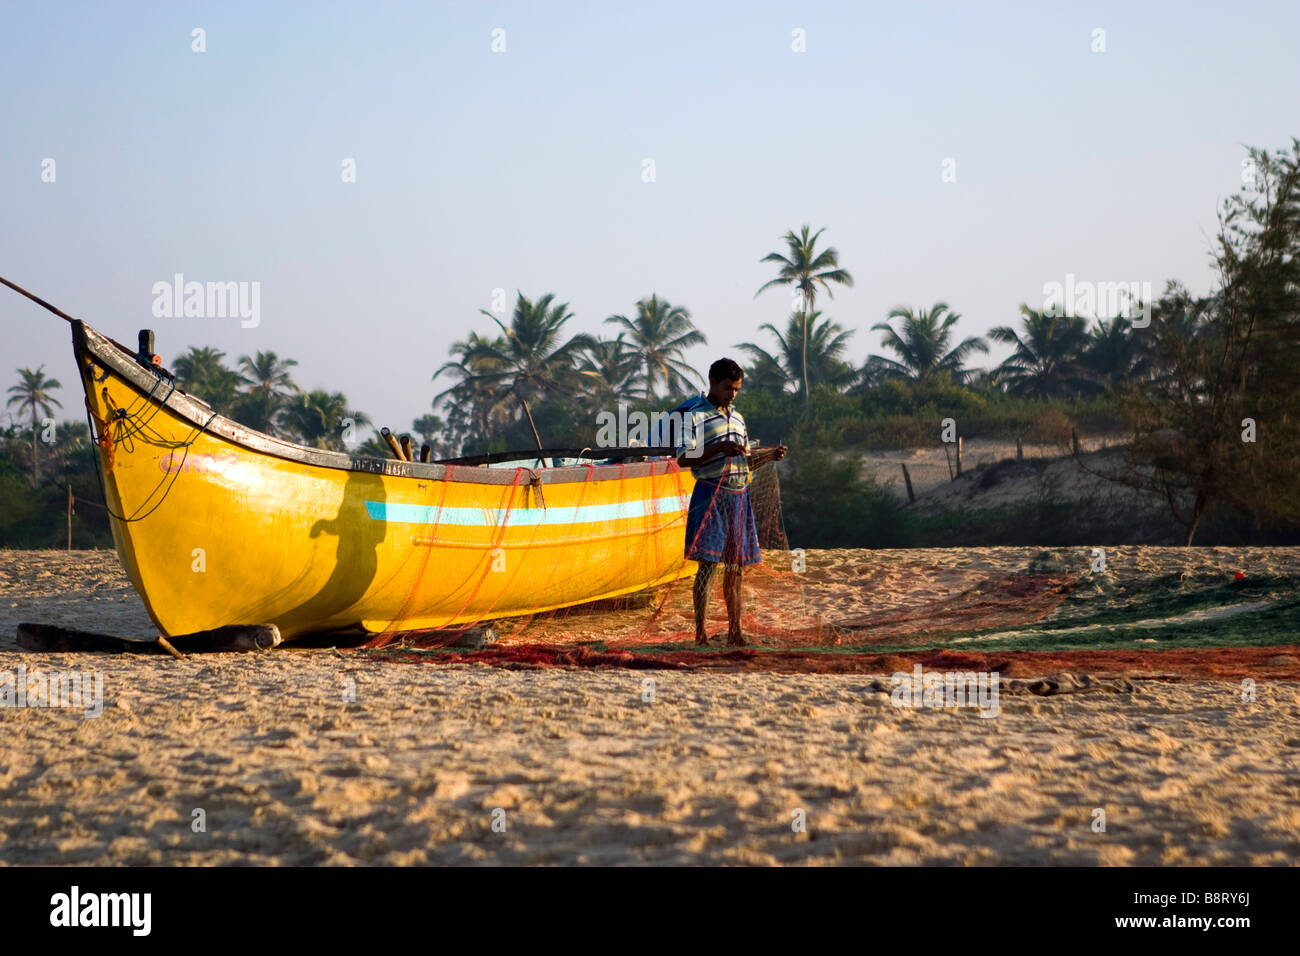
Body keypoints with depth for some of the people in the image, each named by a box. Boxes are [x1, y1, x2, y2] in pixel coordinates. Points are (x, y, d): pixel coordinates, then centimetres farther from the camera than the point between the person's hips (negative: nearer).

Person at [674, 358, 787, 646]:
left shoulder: (738, 418, 19)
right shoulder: (694, 415, -3)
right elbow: (683, 458, -12)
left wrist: (770, 455, 5)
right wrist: (719, 449, -22)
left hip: (739, 496, 6)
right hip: (710, 495, -6)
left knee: (736, 566, 7)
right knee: (708, 564, -9)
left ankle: (735, 633, 12)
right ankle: (700, 634, -8)